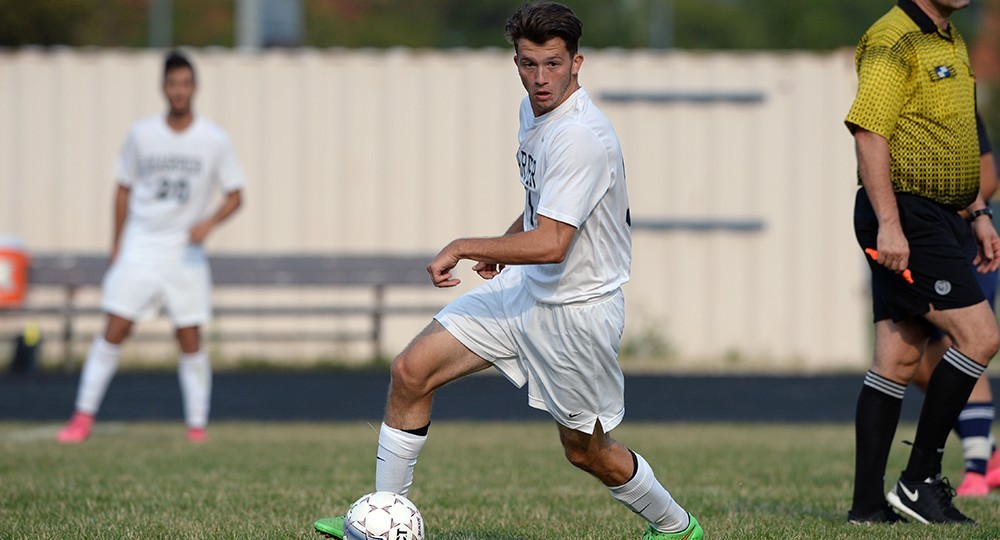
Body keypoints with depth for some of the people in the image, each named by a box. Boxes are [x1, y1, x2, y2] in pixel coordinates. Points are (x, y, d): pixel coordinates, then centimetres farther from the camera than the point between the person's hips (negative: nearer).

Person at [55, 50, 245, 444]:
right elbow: (124, 188, 11)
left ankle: (197, 425, 7)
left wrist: (209, 222, -16)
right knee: (115, 331, -6)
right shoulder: (142, 134, 2)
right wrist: (117, 244, 9)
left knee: (190, 339, -3)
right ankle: (84, 416, -1)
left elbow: (235, 195, 3)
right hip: (140, 248, 0)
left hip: (186, 253, 0)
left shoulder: (214, 141, -2)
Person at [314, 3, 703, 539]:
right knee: (410, 372, -2)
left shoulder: (581, 137, -28)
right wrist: (505, 244, 20)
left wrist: (463, 248, -26)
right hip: (525, 289, 9)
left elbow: (551, 244, -34)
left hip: (579, 309, -9)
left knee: (585, 449, 7)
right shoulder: (533, 111, 2)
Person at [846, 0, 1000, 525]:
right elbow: (869, 132, -19)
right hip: (905, 216, -9)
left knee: (897, 359, 7)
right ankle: (919, 479, -7)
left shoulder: (951, 44, 19)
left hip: (937, 217, 9)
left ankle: (868, 503, 7)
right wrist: (888, 224, -24)